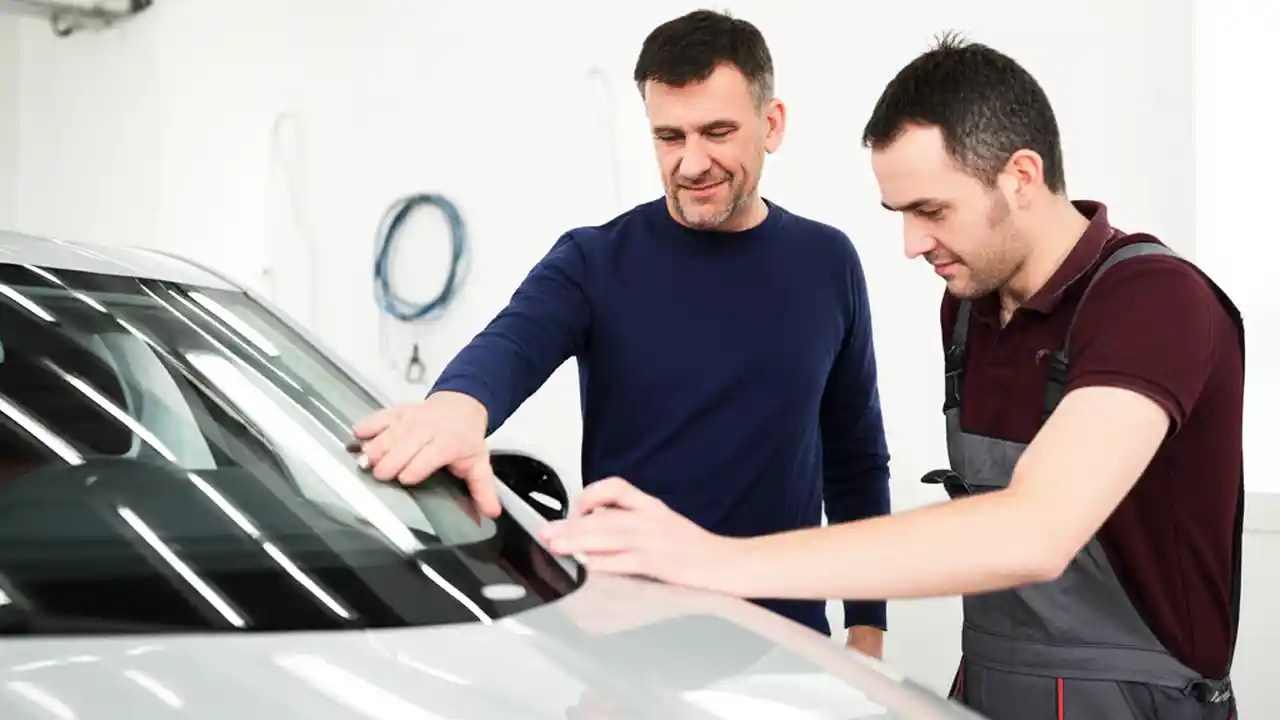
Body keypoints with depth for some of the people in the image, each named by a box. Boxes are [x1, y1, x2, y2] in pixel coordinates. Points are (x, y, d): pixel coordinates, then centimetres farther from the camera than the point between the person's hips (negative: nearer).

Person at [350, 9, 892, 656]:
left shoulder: (825, 263, 2)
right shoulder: (594, 263, -6)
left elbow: (856, 457, 8)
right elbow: (509, 346, -26)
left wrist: (867, 621, 7)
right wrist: (458, 403, -50)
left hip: (785, 634, 2)